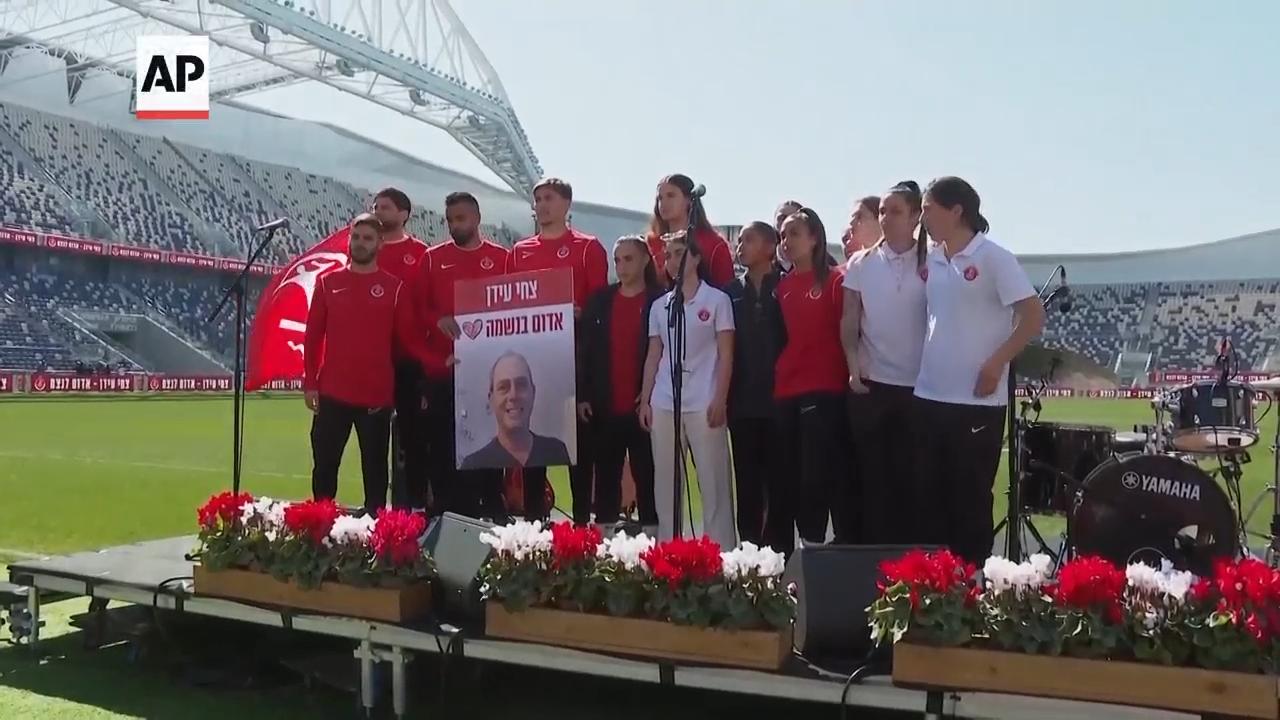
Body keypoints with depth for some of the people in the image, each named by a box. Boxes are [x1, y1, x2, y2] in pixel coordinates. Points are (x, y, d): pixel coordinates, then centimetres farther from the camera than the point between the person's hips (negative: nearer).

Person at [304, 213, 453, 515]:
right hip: (332, 393, 1)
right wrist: (310, 382, 1)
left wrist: (440, 362, -15)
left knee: (375, 468, 7)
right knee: (324, 466, 6)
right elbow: (313, 336, 7)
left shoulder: (394, 287, 2)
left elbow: (409, 337, 0)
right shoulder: (328, 282, 6)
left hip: (377, 395, -1)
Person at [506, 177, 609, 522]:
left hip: (574, 354, -4)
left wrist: (580, 313, -20)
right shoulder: (519, 251, 15)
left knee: (578, 435, 1)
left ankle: (582, 519, 7)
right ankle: (533, 518, 15)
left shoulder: (588, 247, 2)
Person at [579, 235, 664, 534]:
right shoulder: (599, 301, 8)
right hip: (605, 407, 3)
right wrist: (582, 396, 1)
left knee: (647, 478, 5)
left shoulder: (660, 301, -1)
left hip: (644, 407, -3)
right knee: (606, 478, 9)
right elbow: (585, 350, 6)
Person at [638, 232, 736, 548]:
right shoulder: (659, 306, 14)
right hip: (663, 404, 4)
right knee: (665, 481, 6)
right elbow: (653, 356, 15)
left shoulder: (716, 300, 3)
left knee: (713, 480, -3)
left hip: (703, 403, -4)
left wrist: (720, 399, -9)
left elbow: (726, 355, -1)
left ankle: (720, 550, 3)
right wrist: (644, 401, 8)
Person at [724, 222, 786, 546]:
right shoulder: (731, 292, 11)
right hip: (743, 400, 3)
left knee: (779, 478, 1)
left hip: (778, 397, -3)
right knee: (747, 481, 7)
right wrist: (725, 394, 3)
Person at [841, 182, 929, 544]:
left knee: (912, 475, 5)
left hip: (919, 385, -1)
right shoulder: (861, 264, 5)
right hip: (870, 383, 1)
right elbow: (849, 321, 5)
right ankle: (875, 548, 16)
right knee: (874, 474, 7)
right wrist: (854, 365, -8)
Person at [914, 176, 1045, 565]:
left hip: (977, 400, -6)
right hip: (929, 396, 6)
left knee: (970, 500, 3)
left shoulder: (993, 258, -8)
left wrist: (996, 364, -14)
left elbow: (1034, 316, -10)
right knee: (929, 497, 10)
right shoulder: (931, 260, 10)